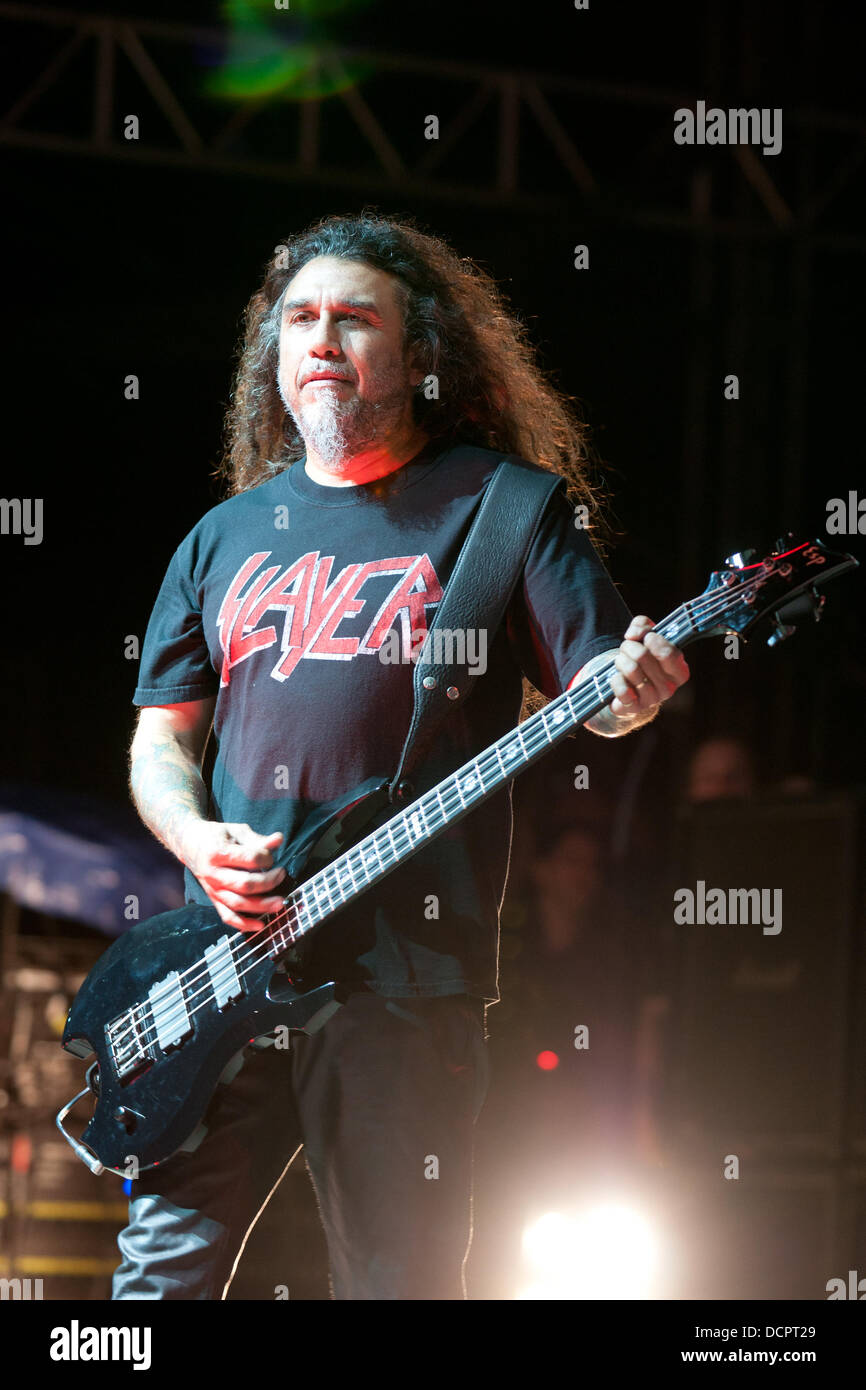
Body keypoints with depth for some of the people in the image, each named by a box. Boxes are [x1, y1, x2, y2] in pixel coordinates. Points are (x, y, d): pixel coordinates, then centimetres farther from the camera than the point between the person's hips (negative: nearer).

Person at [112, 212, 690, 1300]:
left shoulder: (498, 508, 6)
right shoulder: (225, 538, 19)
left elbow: (597, 688, 0)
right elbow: (160, 739, 20)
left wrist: (630, 690, -25)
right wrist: (199, 842, -1)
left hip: (403, 975, -4)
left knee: (396, 1281, -3)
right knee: (164, 1264, -1)